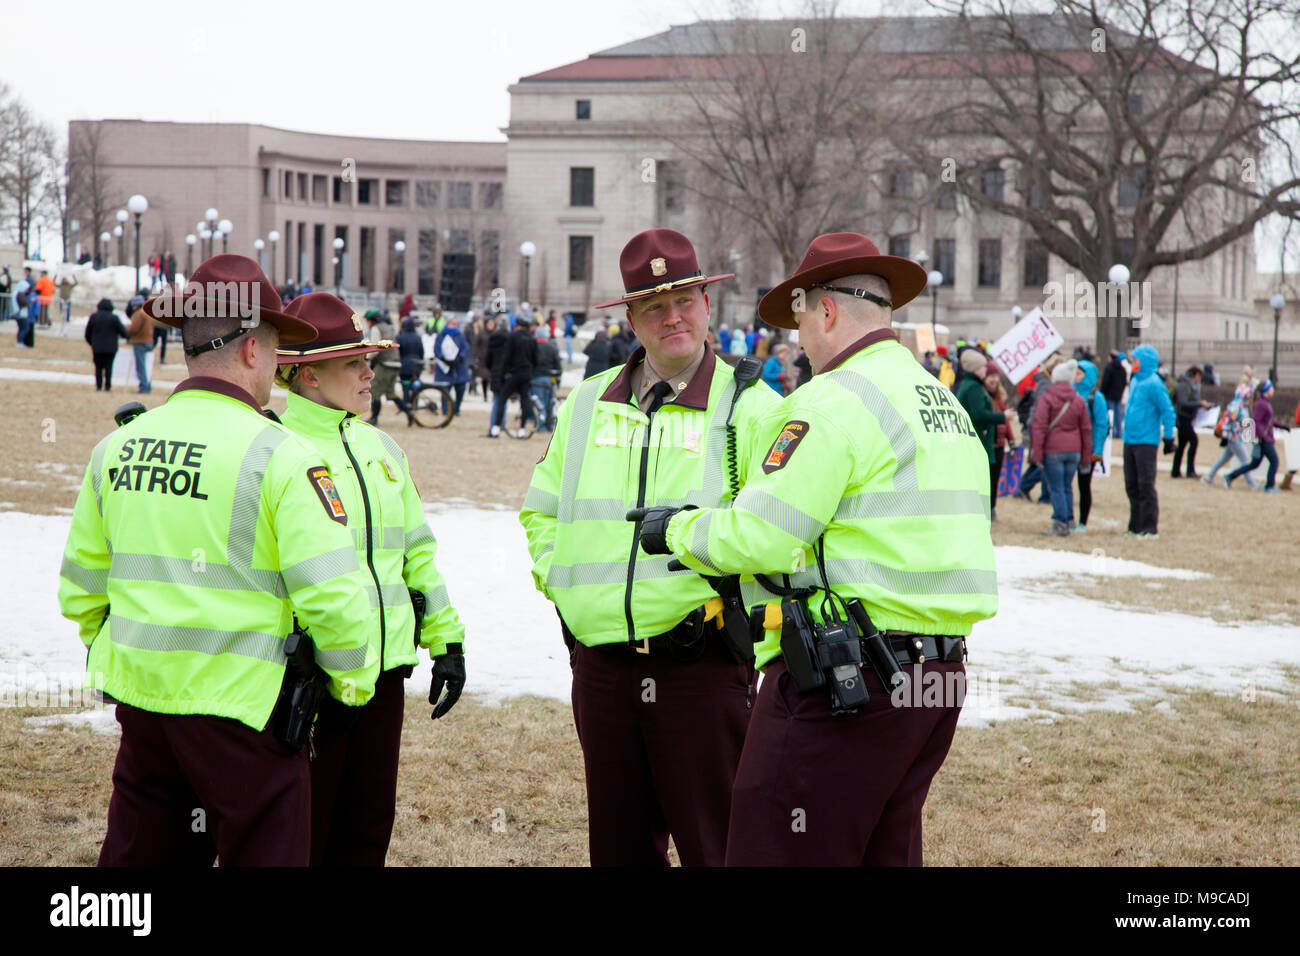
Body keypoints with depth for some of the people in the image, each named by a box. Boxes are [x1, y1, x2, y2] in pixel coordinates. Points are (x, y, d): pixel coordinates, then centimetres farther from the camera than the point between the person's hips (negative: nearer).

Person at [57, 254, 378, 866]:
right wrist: (354, 682, 0)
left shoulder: (117, 447, 5)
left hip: (141, 695, 6)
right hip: (240, 702, -6)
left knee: (139, 852, 15)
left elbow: (80, 586, 12)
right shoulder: (277, 454, -13)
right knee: (262, 853, 4)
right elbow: (331, 593, -16)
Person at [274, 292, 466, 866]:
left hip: (383, 671, 7)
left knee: (369, 824, 11)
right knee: (304, 837, 0)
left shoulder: (380, 448, 15)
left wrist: (447, 642, 18)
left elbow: (417, 554, 22)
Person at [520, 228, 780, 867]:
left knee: (715, 844, -2)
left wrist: (726, 600, -13)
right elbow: (541, 510, 23)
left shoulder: (750, 407, -3)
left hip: (701, 664, -5)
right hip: (601, 665, 5)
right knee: (619, 845, 13)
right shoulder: (587, 404, 12)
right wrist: (561, 584, 9)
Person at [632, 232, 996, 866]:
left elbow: (758, 539, -17)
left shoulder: (835, 399, -11)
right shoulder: (948, 404, 17)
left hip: (842, 680, -9)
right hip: (941, 677, 9)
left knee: (777, 852, -5)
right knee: (888, 854, 15)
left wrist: (677, 530, 1)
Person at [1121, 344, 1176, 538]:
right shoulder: (1135, 381, 14)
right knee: (1132, 486, 11)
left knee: (1146, 485, -7)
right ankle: (1136, 526, 19)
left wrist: (1168, 438, -13)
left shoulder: (1153, 384, -12)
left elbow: (1167, 411, -13)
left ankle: (1150, 528, -4)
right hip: (1130, 441, 9)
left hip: (1146, 442, -9)